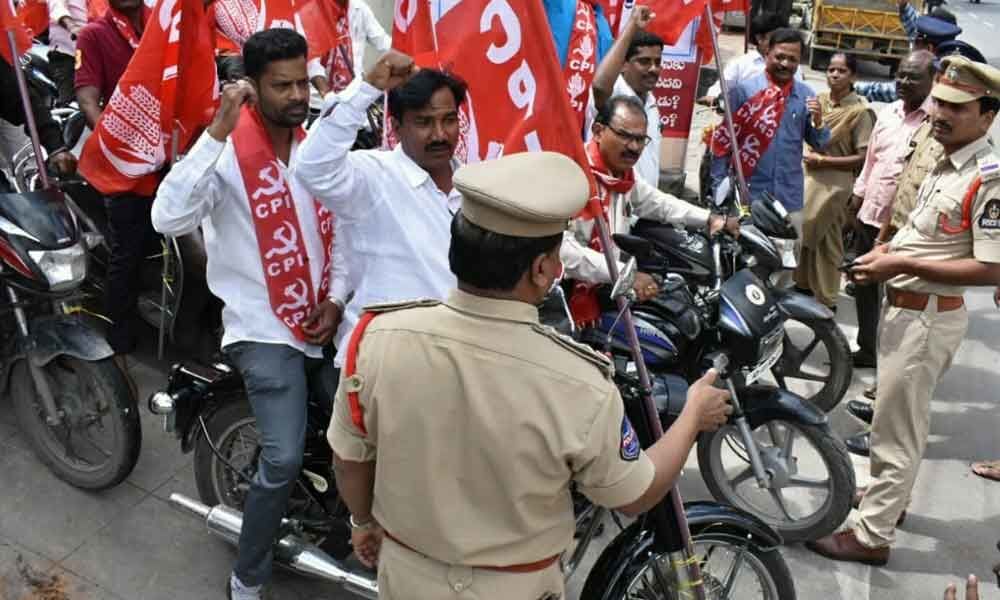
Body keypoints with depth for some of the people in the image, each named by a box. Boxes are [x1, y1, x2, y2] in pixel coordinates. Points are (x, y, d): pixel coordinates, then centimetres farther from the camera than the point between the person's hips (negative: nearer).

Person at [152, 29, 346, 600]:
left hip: (322, 321, 6)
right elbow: (168, 219, -30)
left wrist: (337, 299, 0)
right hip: (265, 330, -6)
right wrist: (217, 132, -32)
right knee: (284, 459, -14)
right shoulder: (227, 151, -14)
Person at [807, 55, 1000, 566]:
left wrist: (903, 265, -24)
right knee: (901, 419, 24)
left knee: (896, 429, 1)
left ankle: (872, 536, 13)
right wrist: (889, 250, 3)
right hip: (905, 308, 10)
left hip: (927, 317, -10)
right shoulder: (945, 165, 9)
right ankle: (888, 495, 43)